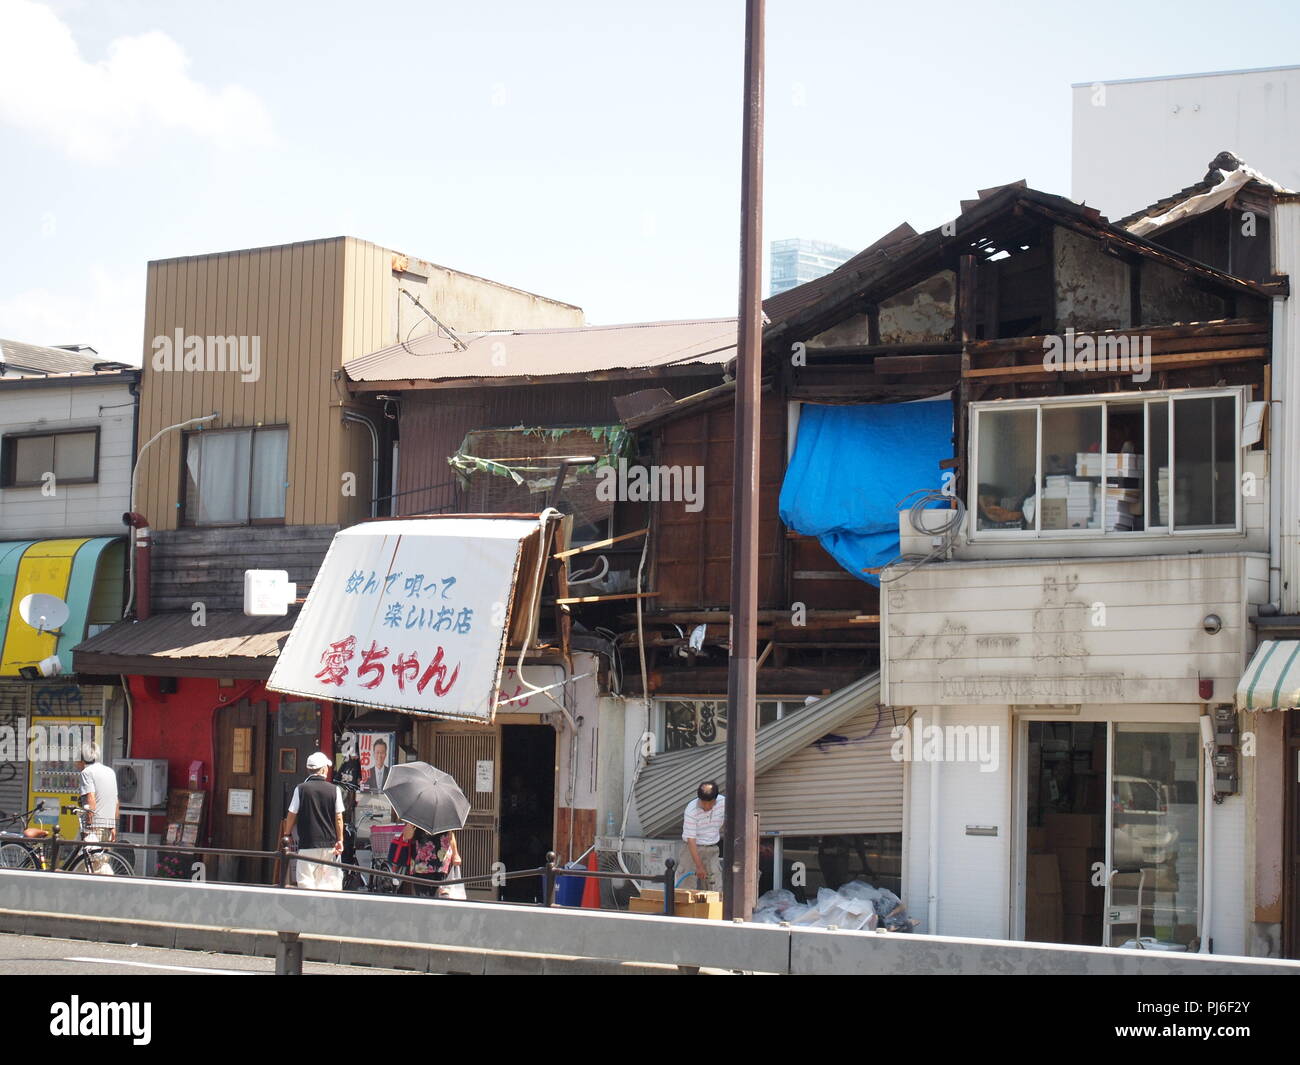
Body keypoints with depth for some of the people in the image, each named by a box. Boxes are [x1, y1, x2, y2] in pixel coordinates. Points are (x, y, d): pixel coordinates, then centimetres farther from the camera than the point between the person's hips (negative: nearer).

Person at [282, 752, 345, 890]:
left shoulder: (300, 789, -2)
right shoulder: (334, 790, -1)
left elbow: (292, 816, 2)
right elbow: (338, 818, 1)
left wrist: (286, 835, 16)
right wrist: (340, 840, 9)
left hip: (307, 844, -1)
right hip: (329, 844, 1)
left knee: (305, 881, 1)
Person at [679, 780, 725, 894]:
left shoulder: (723, 802, -11)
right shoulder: (691, 810, -23)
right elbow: (691, 839, -22)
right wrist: (699, 866, -24)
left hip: (712, 849, 4)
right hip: (693, 847, -4)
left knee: (716, 886, -1)